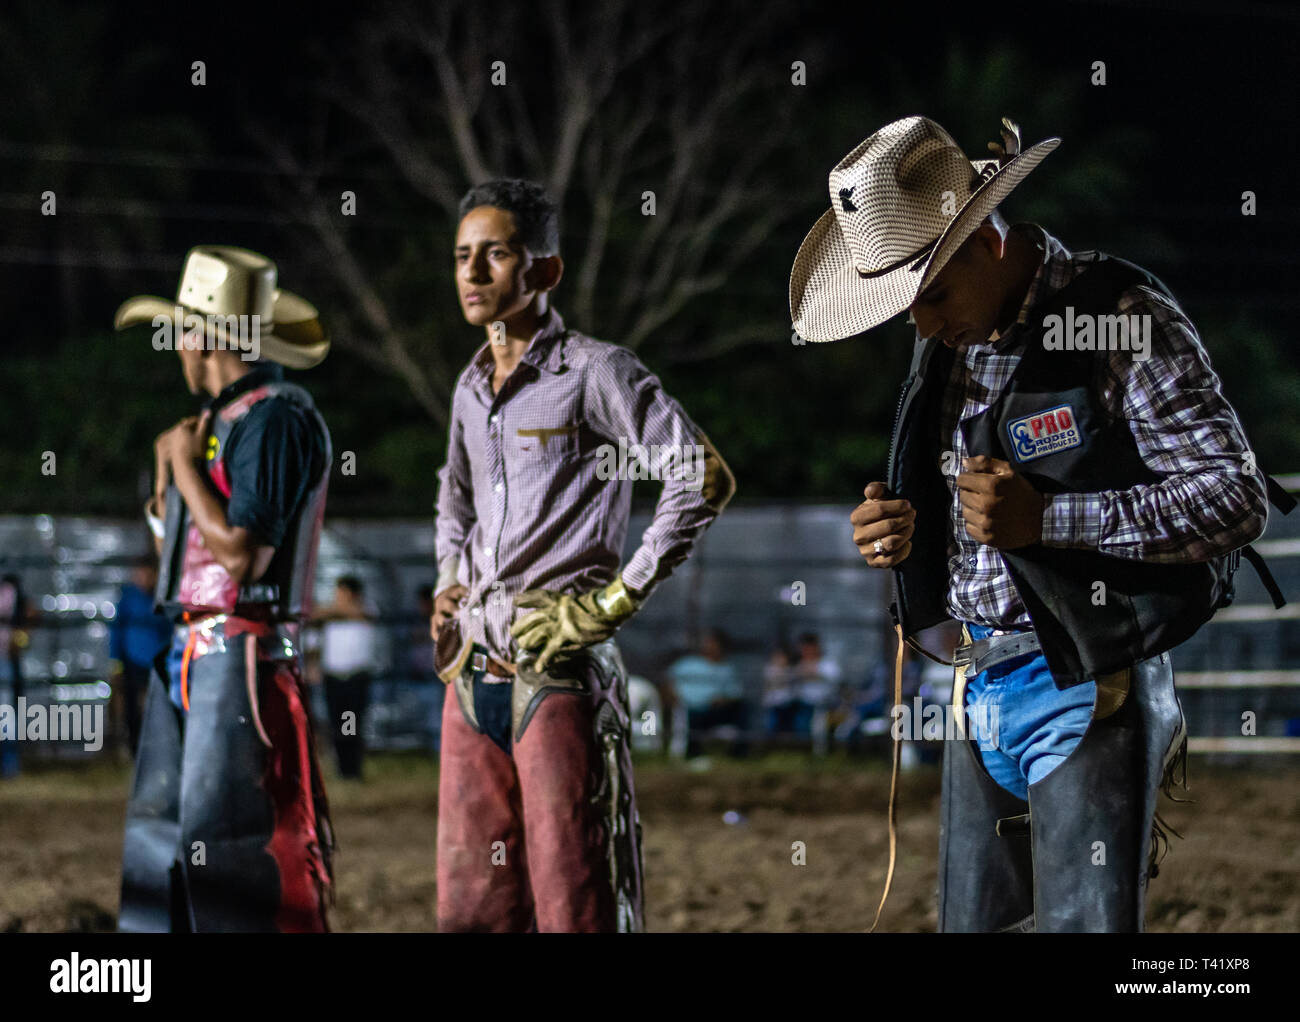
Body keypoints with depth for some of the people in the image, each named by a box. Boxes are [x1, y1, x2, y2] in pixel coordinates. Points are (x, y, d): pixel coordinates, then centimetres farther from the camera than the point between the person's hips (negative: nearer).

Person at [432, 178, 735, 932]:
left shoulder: (594, 373, -6)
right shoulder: (472, 387, 16)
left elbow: (705, 479, -16)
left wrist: (616, 600, -16)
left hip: (559, 673, -7)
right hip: (473, 677, 7)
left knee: (574, 907, -8)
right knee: (470, 905, 8)